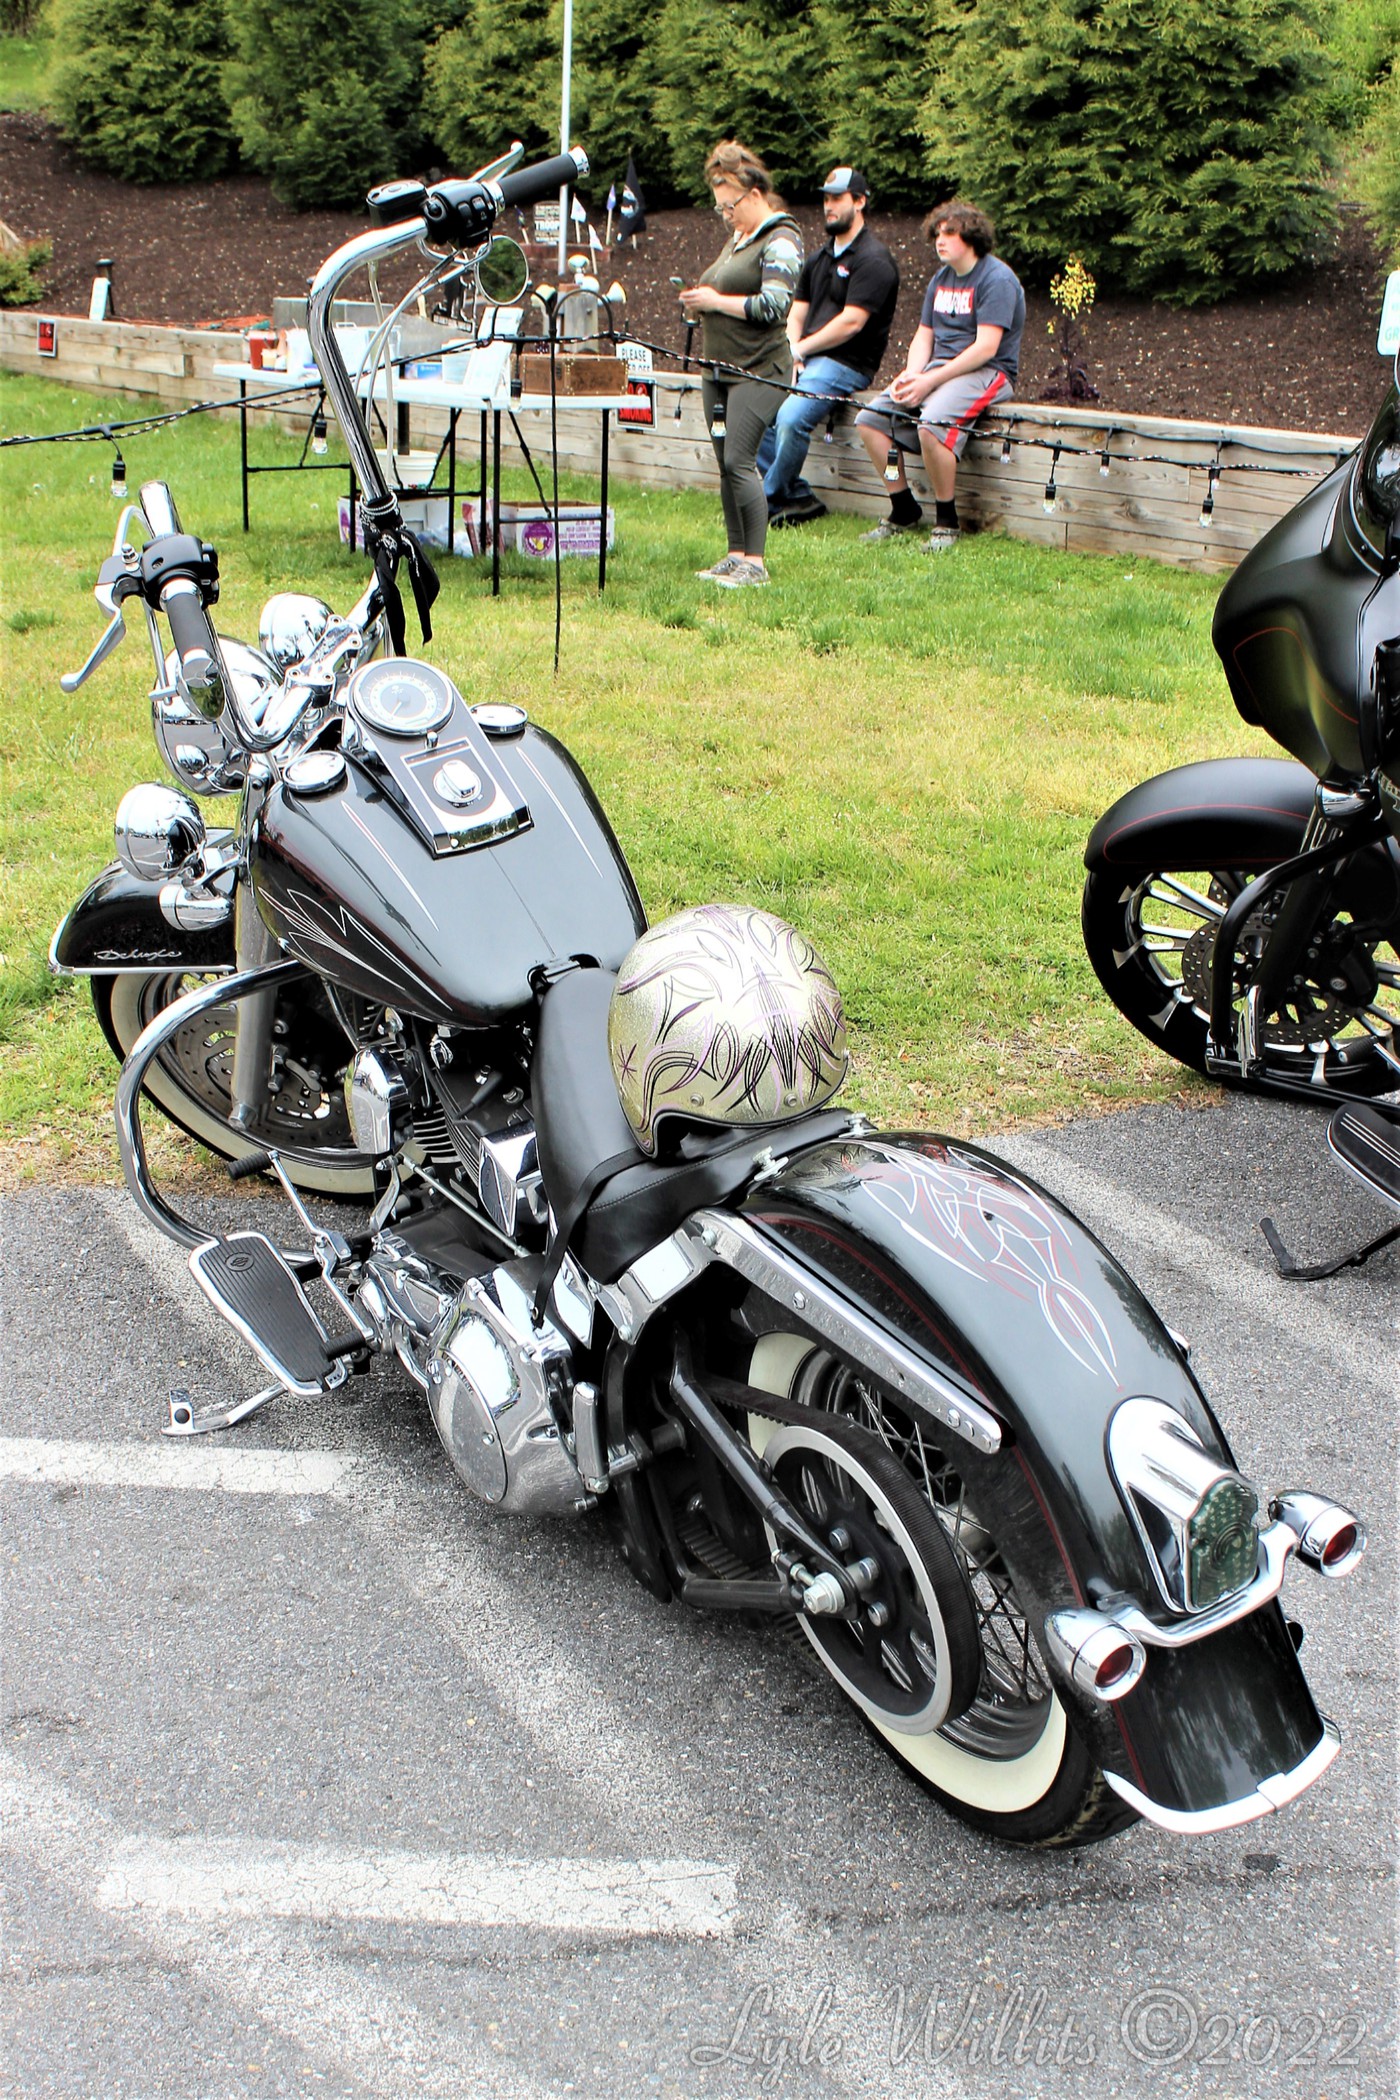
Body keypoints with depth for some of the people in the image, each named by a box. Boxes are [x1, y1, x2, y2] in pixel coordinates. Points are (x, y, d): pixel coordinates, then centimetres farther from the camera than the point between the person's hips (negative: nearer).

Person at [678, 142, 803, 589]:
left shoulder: (780, 241, -8)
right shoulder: (737, 238, 21)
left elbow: (773, 305, -19)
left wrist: (716, 301, -14)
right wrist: (698, 300, 10)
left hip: (758, 370, -9)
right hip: (720, 367, 9)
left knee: (738, 461, -14)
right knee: (725, 464, 8)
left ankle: (755, 563, -9)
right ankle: (735, 554, 15)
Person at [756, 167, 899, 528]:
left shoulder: (873, 260, -7)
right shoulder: (818, 259, 21)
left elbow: (851, 322, -15)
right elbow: (797, 311, 18)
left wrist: (801, 349, -10)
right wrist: (791, 352, -3)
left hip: (845, 363, -8)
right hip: (805, 361, 9)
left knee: (791, 418, -31)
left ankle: (770, 500, -11)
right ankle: (798, 495, -5)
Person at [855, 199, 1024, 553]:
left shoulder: (997, 279, -11)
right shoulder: (940, 278, 16)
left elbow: (985, 348, -19)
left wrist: (930, 381, -21)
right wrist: (911, 374, -5)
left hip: (986, 372, -8)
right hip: (938, 367, 8)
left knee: (932, 425, -35)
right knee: (870, 419, -7)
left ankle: (946, 524, -18)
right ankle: (903, 513, 3)